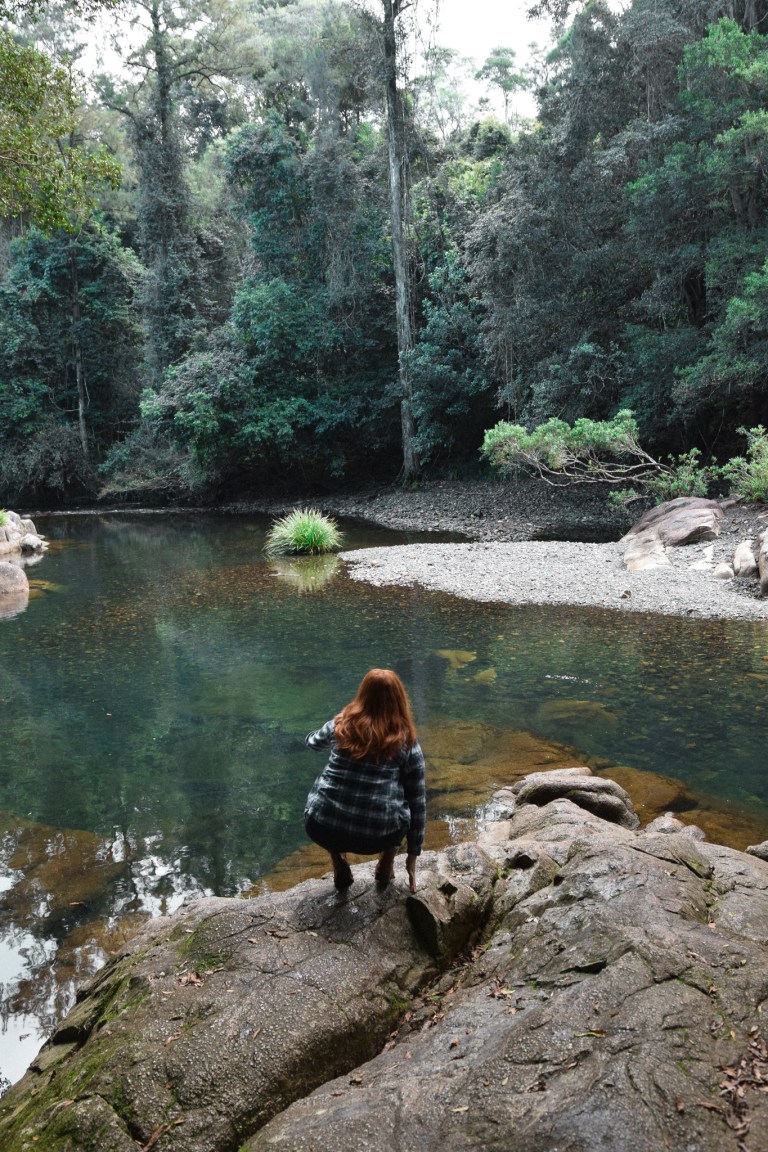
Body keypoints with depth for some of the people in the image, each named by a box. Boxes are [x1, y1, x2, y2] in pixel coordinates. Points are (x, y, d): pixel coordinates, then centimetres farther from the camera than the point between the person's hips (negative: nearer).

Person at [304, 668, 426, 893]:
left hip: (322, 829, 1)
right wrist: (413, 854, 20)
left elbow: (313, 742, 29)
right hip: (378, 836, -1)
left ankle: (339, 865, 23)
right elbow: (417, 802, 9)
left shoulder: (342, 724, 6)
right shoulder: (407, 743, 3)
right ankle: (385, 867, 23)